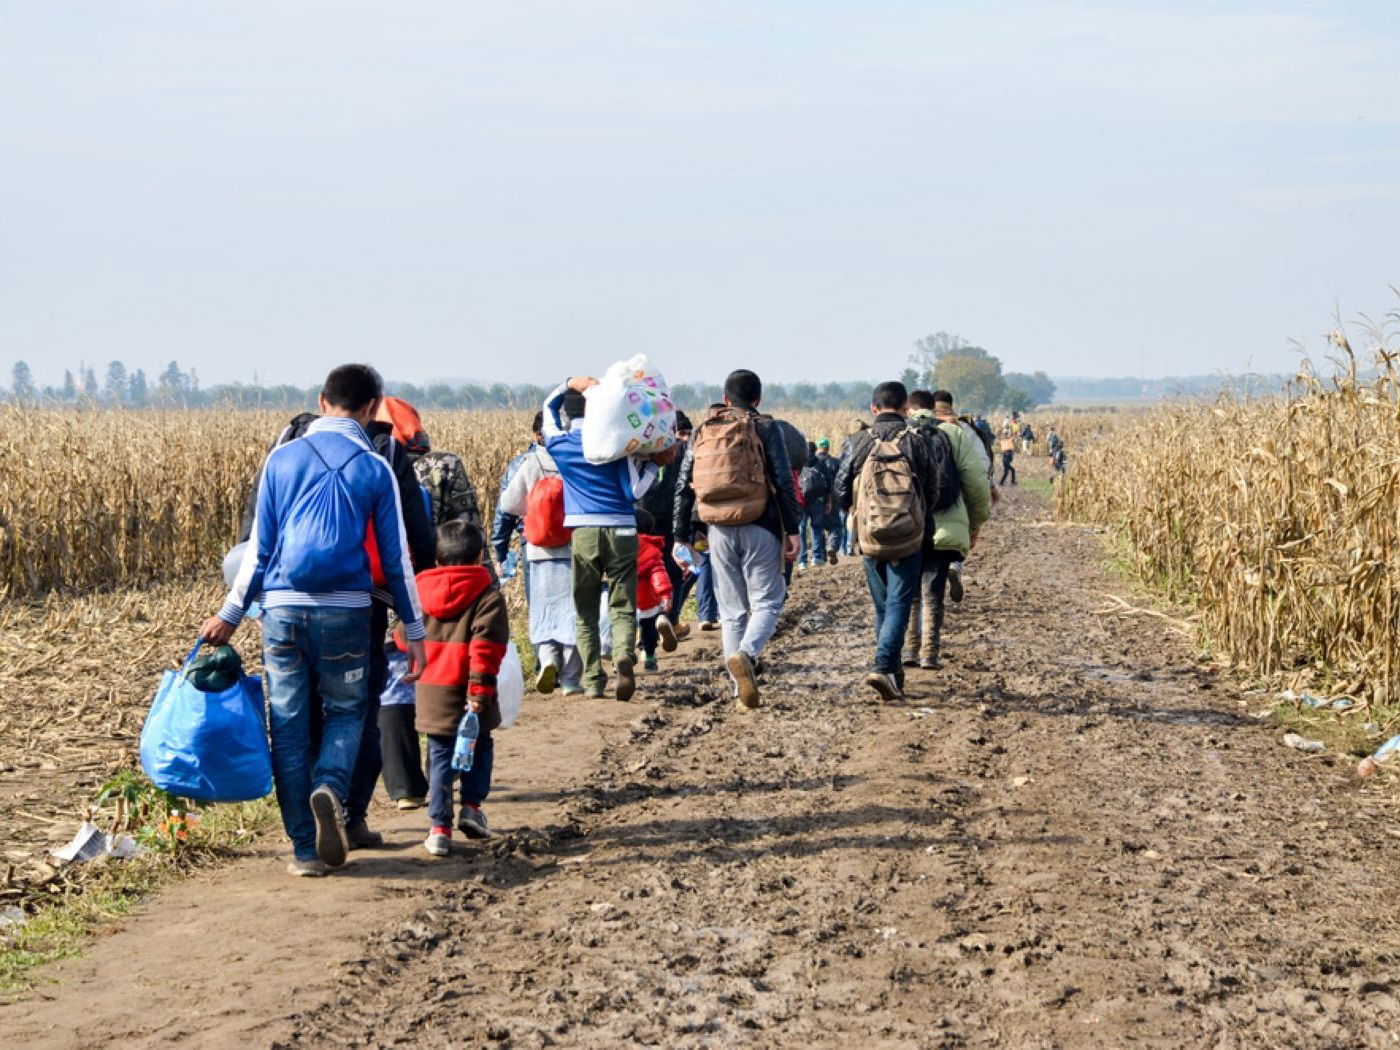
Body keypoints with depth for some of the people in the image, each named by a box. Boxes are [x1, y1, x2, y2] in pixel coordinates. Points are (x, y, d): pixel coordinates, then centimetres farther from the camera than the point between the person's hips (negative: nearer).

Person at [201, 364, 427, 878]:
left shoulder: (282, 460, 5)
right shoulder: (375, 469, 1)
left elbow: (258, 547, 5)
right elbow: (395, 557, 3)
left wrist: (230, 615, 13)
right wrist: (414, 629, 10)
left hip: (283, 609, 1)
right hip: (345, 610, -1)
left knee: (289, 725, 8)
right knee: (345, 710, 15)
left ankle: (307, 849, 6)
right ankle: (330, 788, -16)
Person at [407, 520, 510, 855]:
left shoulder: (421, 591, 8)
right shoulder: (487, 594, -5)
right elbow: (486, 645, -15)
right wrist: (480, 686, -17)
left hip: (430, 691, 3)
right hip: (466, 689, -3)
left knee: (440, 757, 8)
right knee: (479, 746, 19)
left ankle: (440, 826, 2)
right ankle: (472, 805, 9)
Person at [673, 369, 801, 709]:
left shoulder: (702, 432, 11)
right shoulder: (766, 429, 0)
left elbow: (684, 488, 11)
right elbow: (784, 483, -7)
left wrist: (682, 537, 14)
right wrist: (792, 530, -4)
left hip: (719, 531, 3)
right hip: (759, 528, -3)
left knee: (731, 610, 11)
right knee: (767, 602, 3)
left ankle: (741, 688, 7)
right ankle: (745, 654, -26)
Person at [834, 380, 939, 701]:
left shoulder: (858, 443, -2)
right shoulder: (916, 443, -5)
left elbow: (841, 491, 1)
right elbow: (932, 491, 0)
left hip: (869, 538, 2)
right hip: (908, 540, -2)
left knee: (883, 605, 16)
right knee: (899, 605, -1)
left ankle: (893, 668, 26)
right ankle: (884, 667, -18)